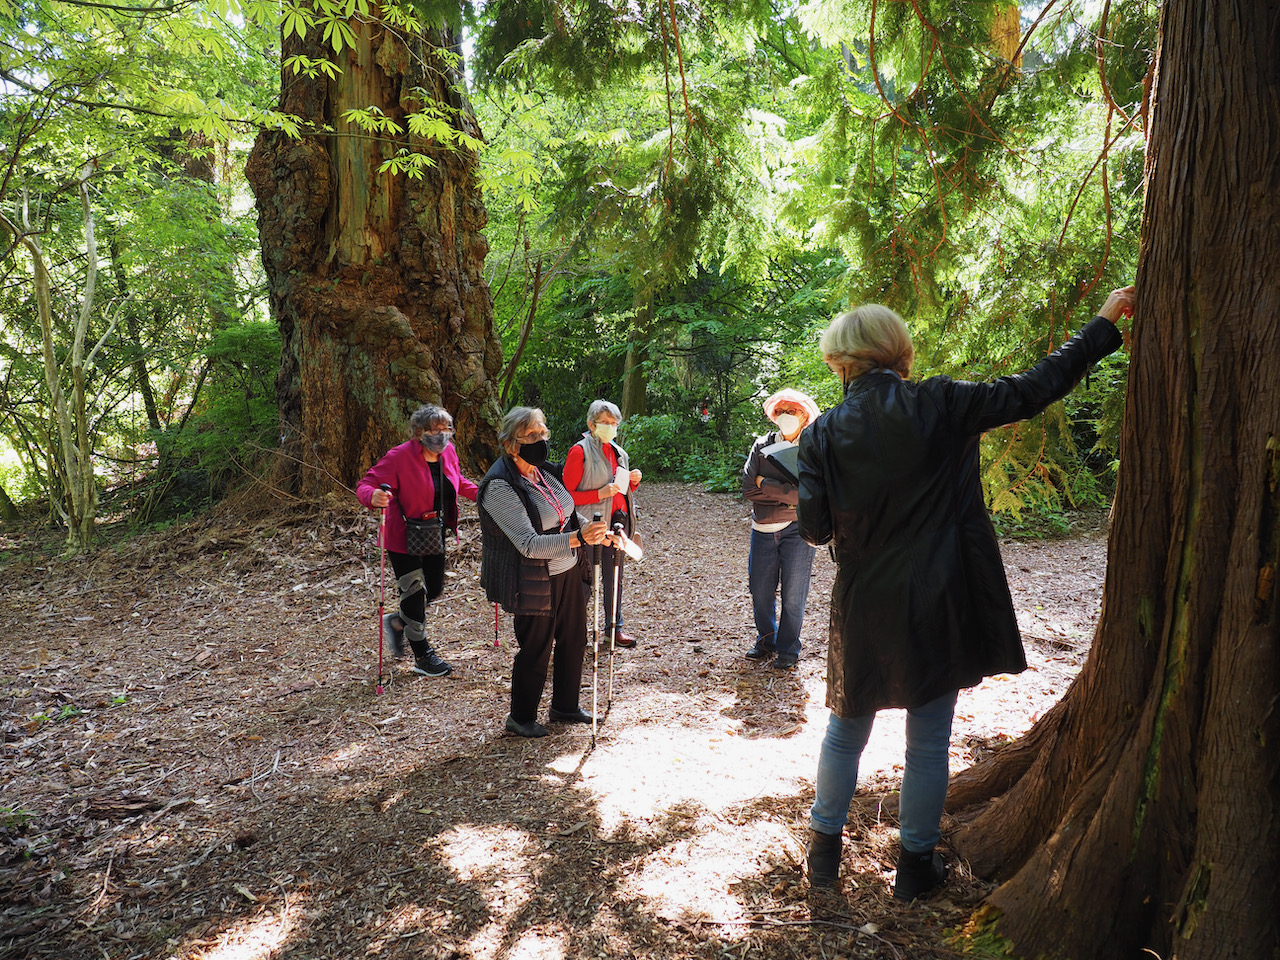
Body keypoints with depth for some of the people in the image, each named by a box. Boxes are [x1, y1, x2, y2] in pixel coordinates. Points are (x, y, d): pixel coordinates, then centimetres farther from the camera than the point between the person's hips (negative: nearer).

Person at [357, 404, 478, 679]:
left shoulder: (447, 452, -2)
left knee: (434, 589, 15)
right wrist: (373, 496, -45)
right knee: (414, 593, 1)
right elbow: (365, 485, -23)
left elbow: (458, 482, 17)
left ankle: (397, 622, 42)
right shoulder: (399, 457, -21)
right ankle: (423, 658, 16)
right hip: (404, 539, -7)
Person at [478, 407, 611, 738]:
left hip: (567, 573, 8)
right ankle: (521, 718, 30)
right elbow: (529, 545, -30)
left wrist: (598, 533, 3)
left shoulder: (543, 472, 3)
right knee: (535, 650, 6)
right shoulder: (500, 487, -22)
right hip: (533, 582, -8)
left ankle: (565, 707, 40)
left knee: (573, 639, 19)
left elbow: (567, 516, 18)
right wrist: (578, 538, -39)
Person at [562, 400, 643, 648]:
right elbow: (568, 495, -12)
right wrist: (600, 494, -21)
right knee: (586, 580, -2)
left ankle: (614, 626, 22)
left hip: (618, 520, 7)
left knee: (614, 575, 12)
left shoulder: (618, 453, 14)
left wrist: (633, 481, 3)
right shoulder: (579, 451, -8)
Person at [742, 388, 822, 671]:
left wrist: (765, 484, -11)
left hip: (797, 530, -3)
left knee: (793, 595, 2)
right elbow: (748, 488, -2)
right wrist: (786, 494, -11)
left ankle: (788, 650, 19)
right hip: (763, 528, 3)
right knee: (760, 590, 9)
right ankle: (766, 642, 30)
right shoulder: (762, 445, 5)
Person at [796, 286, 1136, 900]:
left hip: (863, 609, 1)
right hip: (938, 608, -1)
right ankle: (916, 865, 29)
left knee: (845, 733, 19)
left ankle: (824, 852, 31)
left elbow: (814, 528, -8)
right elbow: (1034, 389, -3)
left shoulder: (824, 434, -8)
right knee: (928, 744, 14)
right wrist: (1103, 325, 8)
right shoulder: (941, 406, -10)